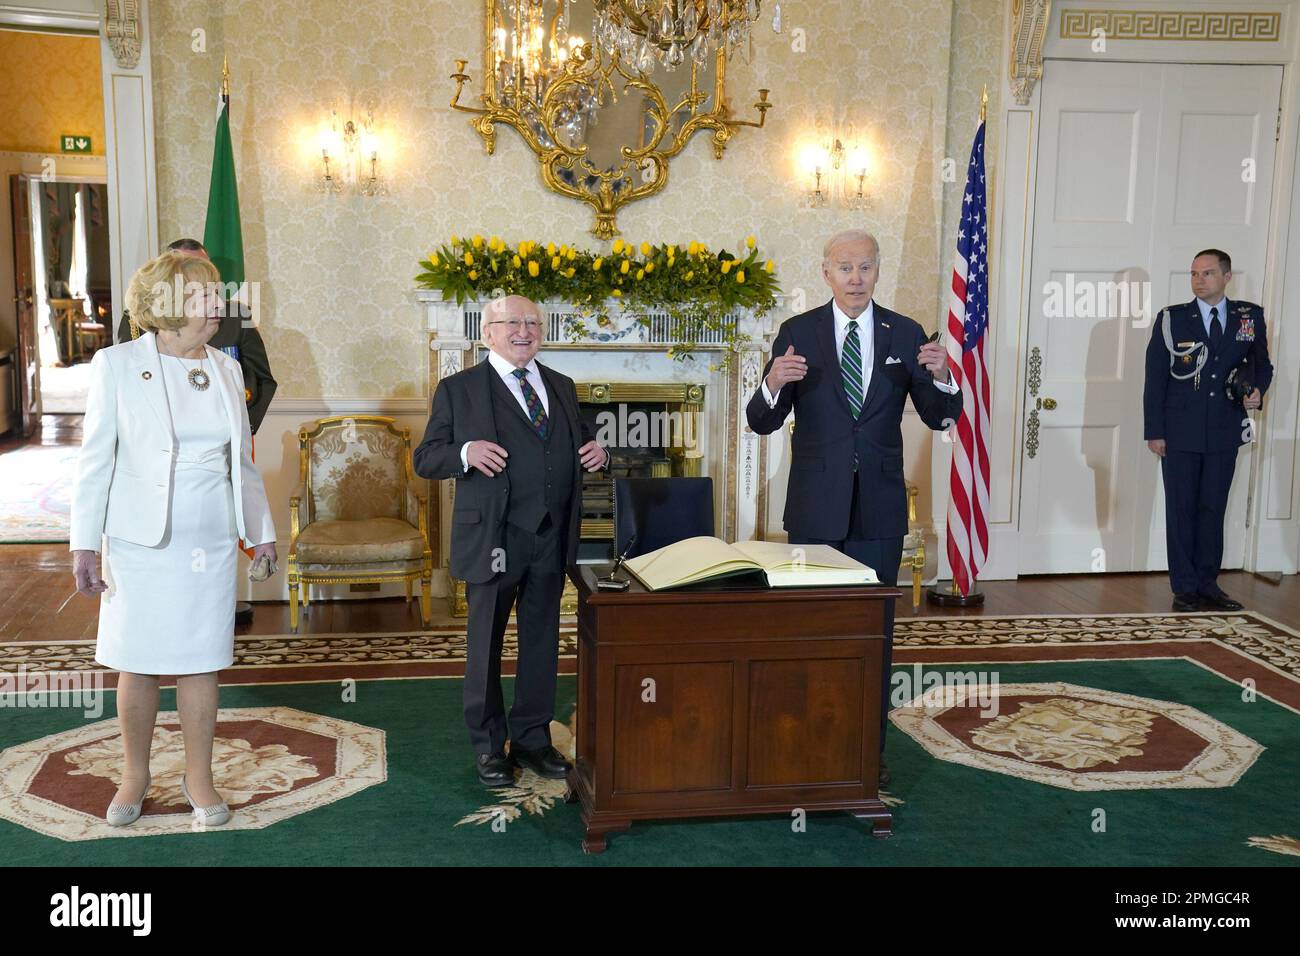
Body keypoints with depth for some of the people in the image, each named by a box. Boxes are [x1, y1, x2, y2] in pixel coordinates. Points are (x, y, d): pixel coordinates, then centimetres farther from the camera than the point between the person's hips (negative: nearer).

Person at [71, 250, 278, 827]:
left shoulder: (226, 369, 7)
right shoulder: (117, 365, -5)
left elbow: (242, 460, 14)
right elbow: (95, 461, -5)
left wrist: (261, 530, 16)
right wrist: (86, 544, -9)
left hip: (211, 542, 3)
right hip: (140, 543, -3)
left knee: (201, 663, 8)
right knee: (138, 665, 7)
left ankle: (199, 779, 21)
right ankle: (135, 776, 25)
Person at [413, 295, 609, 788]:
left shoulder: (562, 387, 13)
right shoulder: (458, 389, -1)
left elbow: (579, 445, 23)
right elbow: (425, 459, -3)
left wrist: (597, 453, -1)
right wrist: (464, 453, -23)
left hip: (552, 538, 4)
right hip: (493, 538, -4)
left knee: (541, 642, 13)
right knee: (485, 645, 6)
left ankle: (532, 738, 27)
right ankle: (489, 746, 21)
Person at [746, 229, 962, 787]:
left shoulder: (905, 334, 2)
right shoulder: (798, 333, -2)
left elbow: (940, 418, 2)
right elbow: (762, 422, -5)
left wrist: (940, 376, -19)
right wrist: (773, 383, -27)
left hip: (879, 505, 1)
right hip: (815, 505, -1)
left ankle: (871, 747, 21)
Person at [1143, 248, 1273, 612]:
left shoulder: (1250, 317, 5)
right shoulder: (1171, 319, -1)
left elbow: (1261, 363, 16)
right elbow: (1154, 378, -2)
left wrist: (1257, 390, -8)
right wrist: (1154, 431, -7)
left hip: (1224, 432, 2)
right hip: (1180, 433, -2)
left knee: (1213, 509, 9)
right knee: (1181, 510, 3)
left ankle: (1208, 585, 18)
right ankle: (1185, 589, 10)